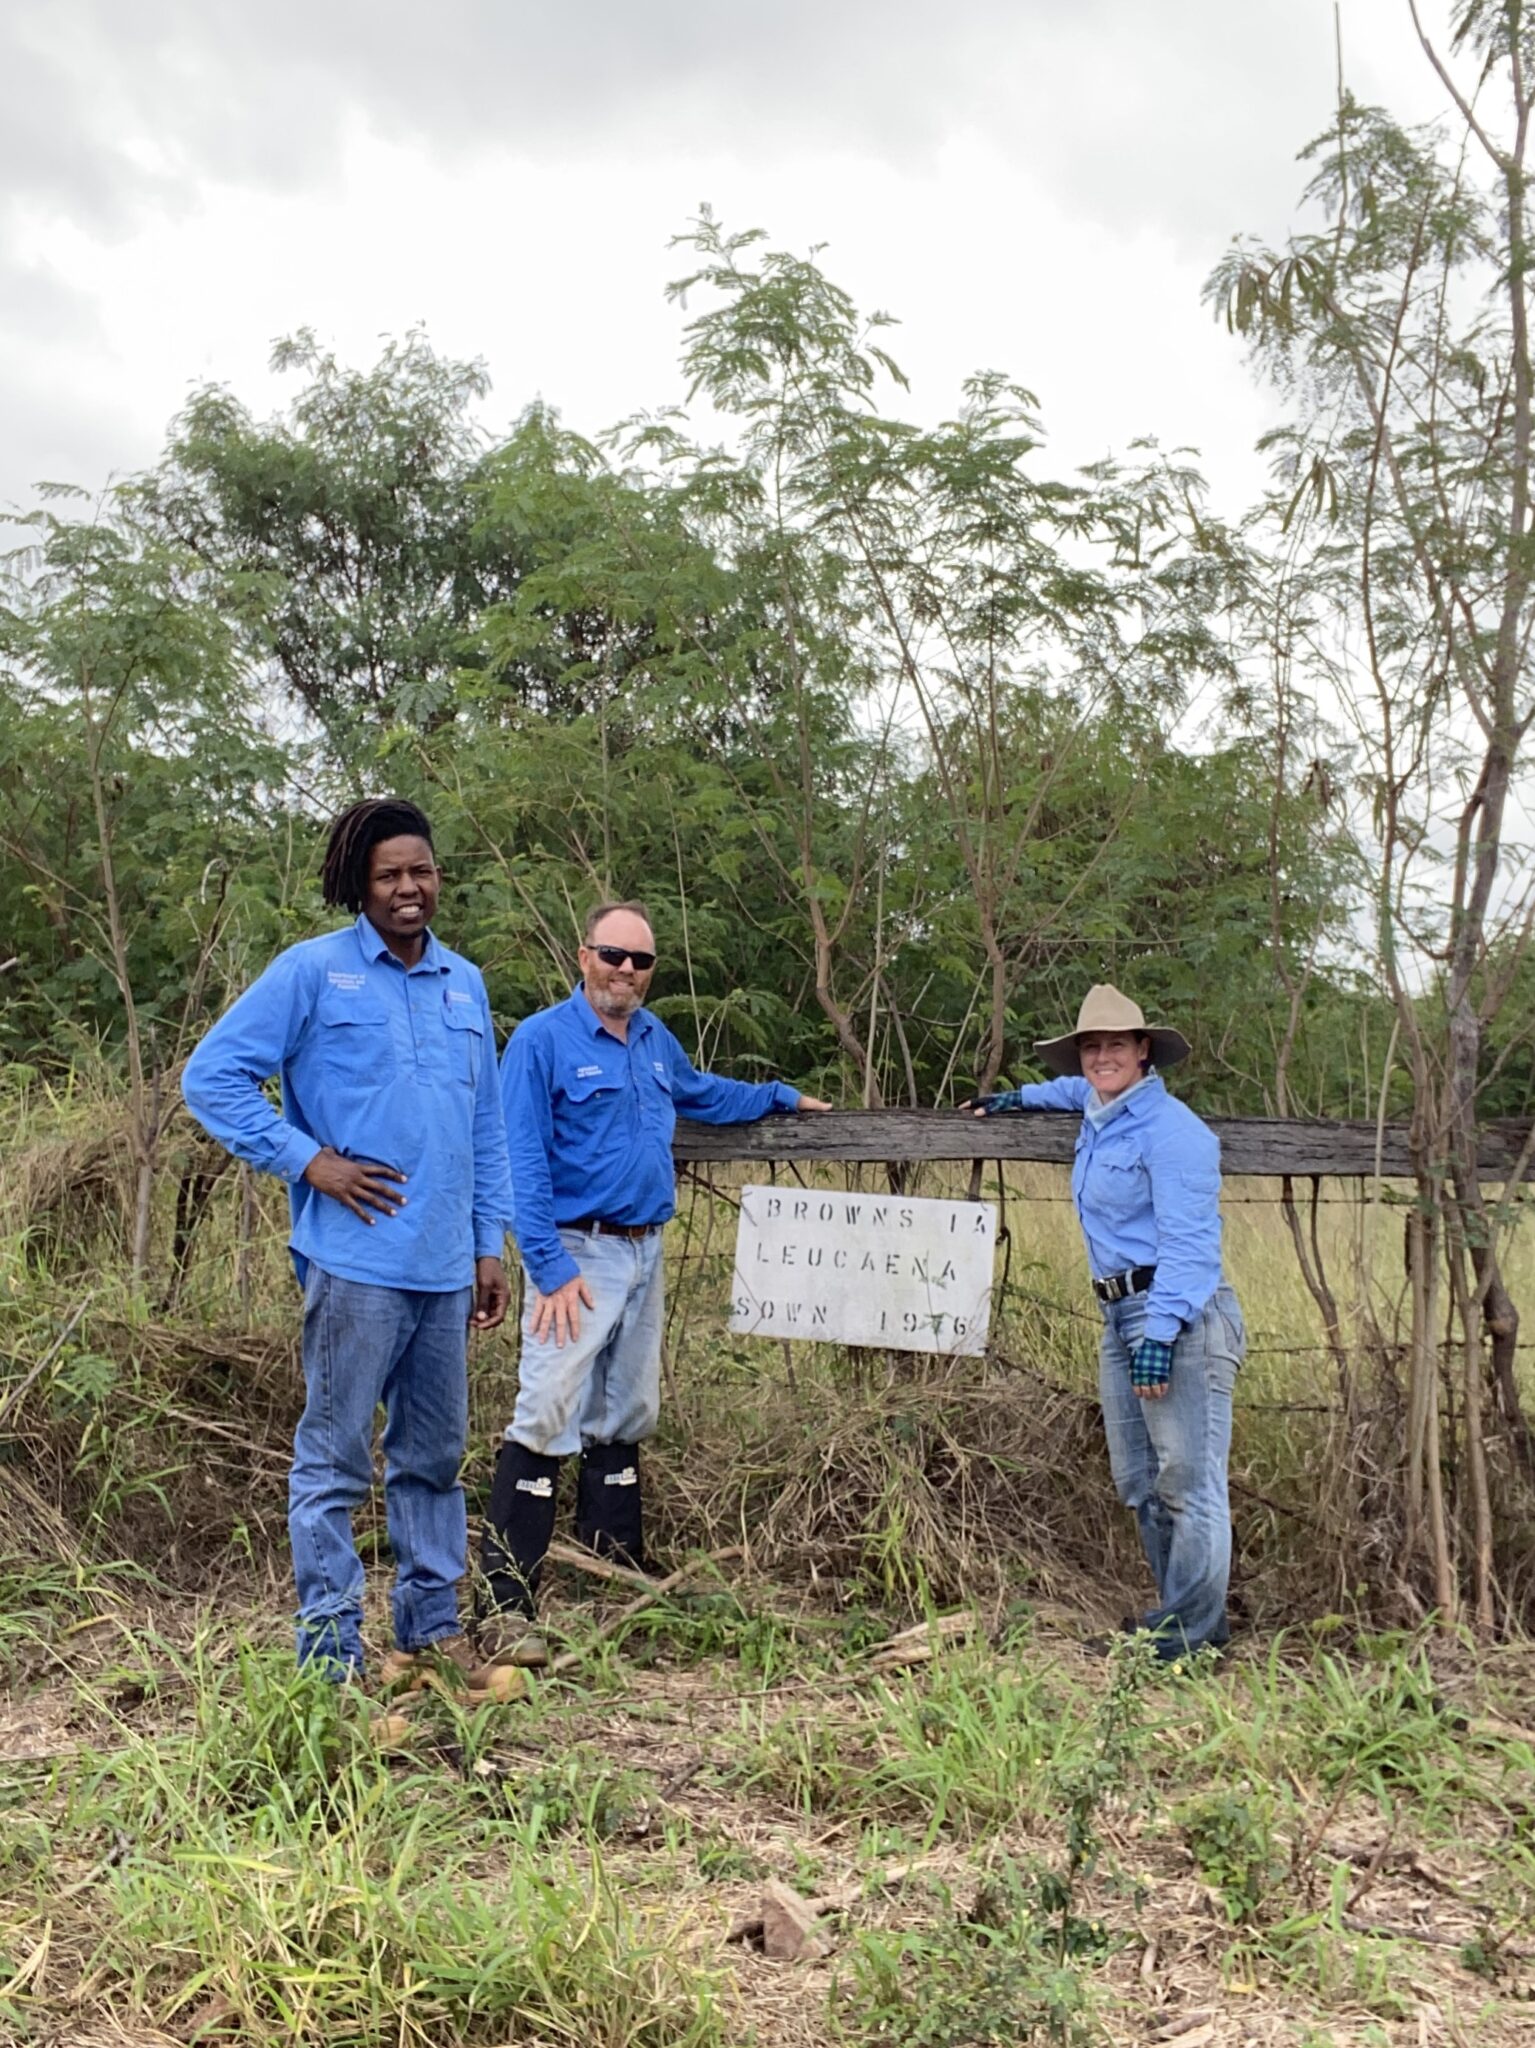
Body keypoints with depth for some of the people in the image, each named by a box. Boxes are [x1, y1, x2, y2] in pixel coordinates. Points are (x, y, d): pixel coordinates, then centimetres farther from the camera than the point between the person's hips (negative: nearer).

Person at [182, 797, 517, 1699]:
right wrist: (308, 1160, -11)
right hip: (356, 1261, -5)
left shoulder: (465, 984, 13)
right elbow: (212, 1075, -5)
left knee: (435, 1457, 15)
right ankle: (332, 1654, 14)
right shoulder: (313, 970, -3)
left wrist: (490, 1244, 13)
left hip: (447, 1269, 6)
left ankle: (434, 1633, 28)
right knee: (336, 1463, 3)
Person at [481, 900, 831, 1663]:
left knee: (624, 1422, 14)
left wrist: (782, 1097, 38)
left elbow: (701, 1092, 34)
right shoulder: (543, 1040, -9)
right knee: (547, 1421, -12)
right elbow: (523, 1165, -14)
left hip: (645, 1252, 8)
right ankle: (506, 1607, -7)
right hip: (579, 1254, -7)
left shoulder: (656, 1041, 12)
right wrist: (551, 1269, -20)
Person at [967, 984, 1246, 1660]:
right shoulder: (1097, 1115, 14)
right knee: (1140, 1482, 14)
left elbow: (1187, 1243, -19)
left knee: (1188, 1480, -7)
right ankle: (1174, 1611, 24)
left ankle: (1192, 1631, -1)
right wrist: (1021, 1098, 45)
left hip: (1181, 1317, -10)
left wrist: (1161, 1336, -24)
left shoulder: (1170, 1130, -13)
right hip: (1120, 1317, 10)